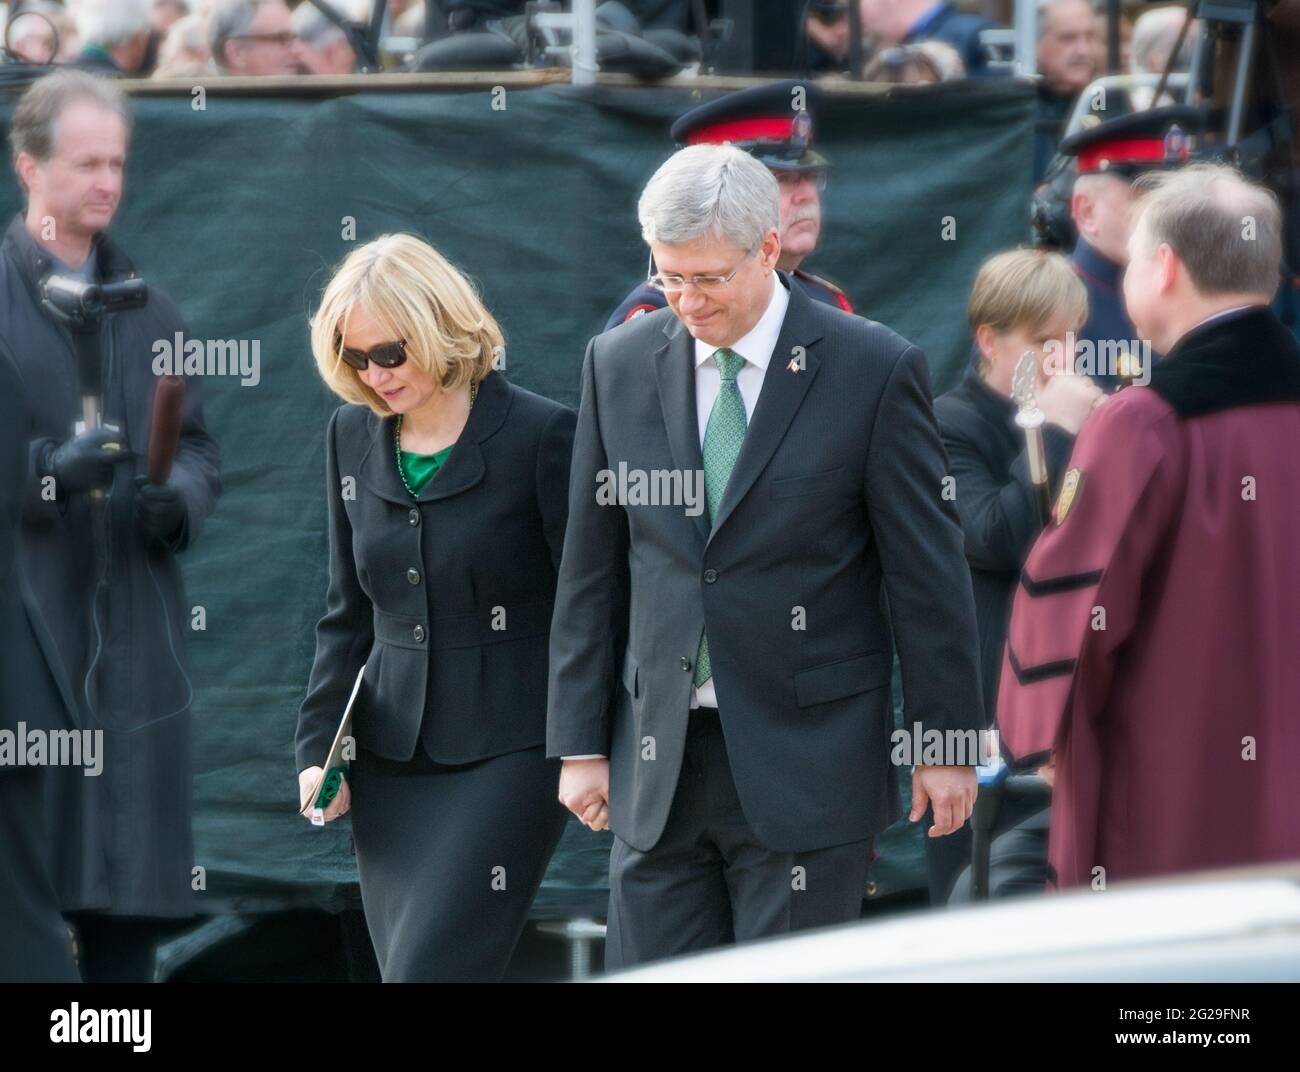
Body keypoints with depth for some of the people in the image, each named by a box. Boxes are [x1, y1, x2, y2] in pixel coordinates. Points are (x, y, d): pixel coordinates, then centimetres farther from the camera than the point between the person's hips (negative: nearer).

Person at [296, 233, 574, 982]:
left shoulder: (540, 435, -8)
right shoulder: (353, 437, 10)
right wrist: (319, 747, 9)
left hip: (509, 752, -6)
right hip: (391, 753, 6)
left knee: (431, 968, -16)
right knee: (402, 963, 4)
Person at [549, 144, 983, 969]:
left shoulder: (874, 369, -5)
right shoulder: (620, 365, 7)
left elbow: (928, 573, -2)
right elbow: (593, 570, 11)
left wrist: (948, 743, -2)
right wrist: (580, 743, 8)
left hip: (808, 759, -4)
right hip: (660, 761, 4)